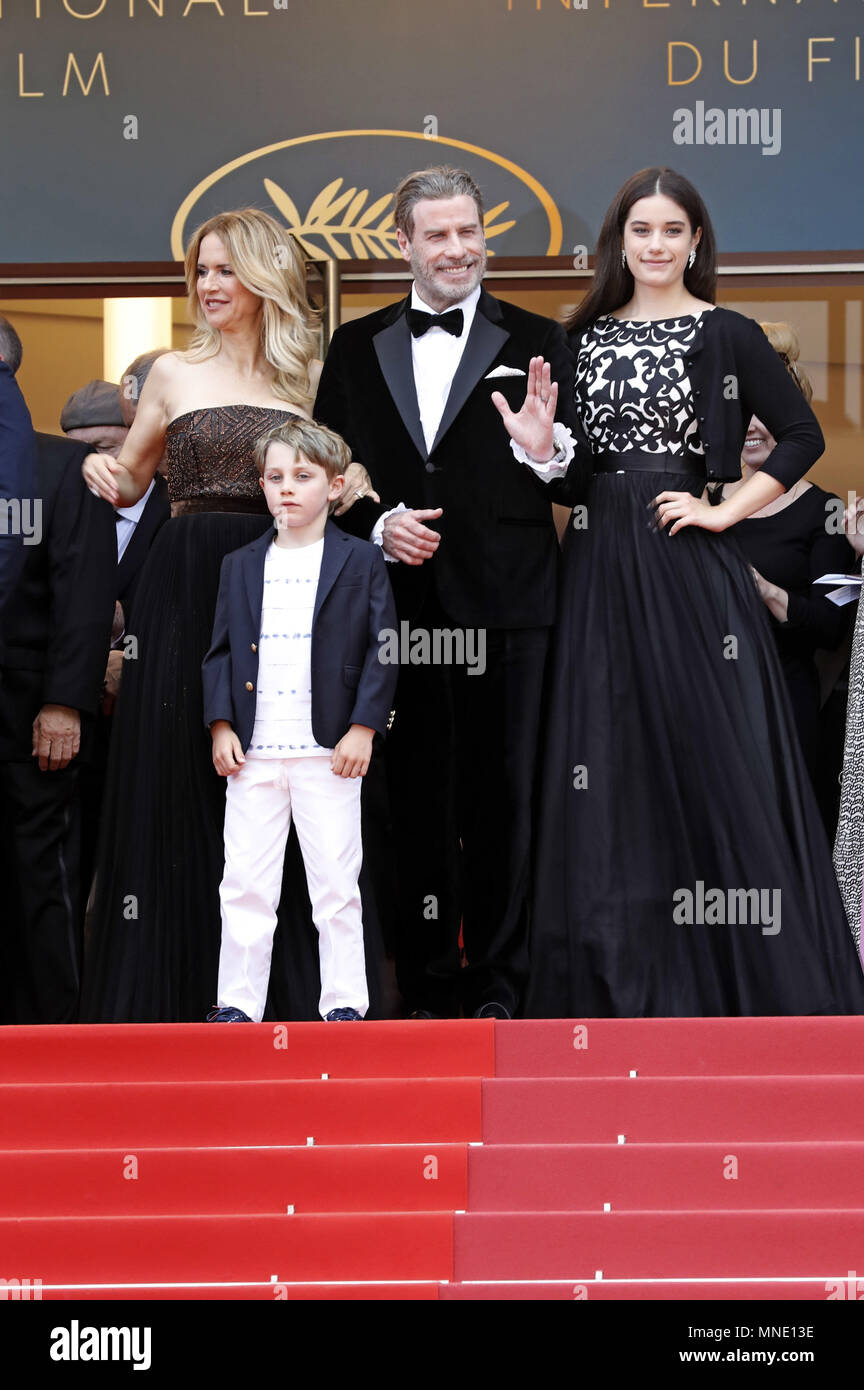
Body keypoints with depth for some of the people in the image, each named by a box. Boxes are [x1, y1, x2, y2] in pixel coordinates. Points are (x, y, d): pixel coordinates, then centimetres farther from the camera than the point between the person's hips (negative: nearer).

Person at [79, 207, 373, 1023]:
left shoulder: (305, 378, 10)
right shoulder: (176, 372, 9)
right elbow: (130, 481, 15)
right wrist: (106, 474, -7)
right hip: (188, 585, 0)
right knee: (176, 777, 0)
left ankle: (278, 985, 7)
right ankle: (171, 987, 7)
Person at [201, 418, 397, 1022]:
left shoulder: (362, 561, 3)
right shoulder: (241, 566, 12)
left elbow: (383, 649, 0)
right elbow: (222, 651, 12)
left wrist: (363, 727, -8)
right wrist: (221, 725, 0)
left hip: (329, 751, -3)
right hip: (252, 752, 3)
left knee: (337, 883, 1)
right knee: (244, 883, 4)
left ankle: (345, 1001, 8)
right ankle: (239, 1001, 10)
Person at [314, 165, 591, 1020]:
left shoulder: (536, 342, 4)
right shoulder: (355, 347, 11)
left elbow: (579, 482, 1)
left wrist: (548, 449, -21)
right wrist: (377, 523, -6)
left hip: (504, 607, -2)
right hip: (400, 610, 2)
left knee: (503, 795, 3)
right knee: (416, 797, 8)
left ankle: (497, 982, 14)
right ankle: (428, 982, 18)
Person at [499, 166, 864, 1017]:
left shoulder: (726, 335, -2)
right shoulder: (587, 335, 11)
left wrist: (726, 510, -9)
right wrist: (543, 447, -3)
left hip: (687, 563, -4)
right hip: (600, 562, 4)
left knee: (705, 746, -3)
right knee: (612, 755, 6)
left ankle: (731, 974, 7)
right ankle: (623, 973, 15)